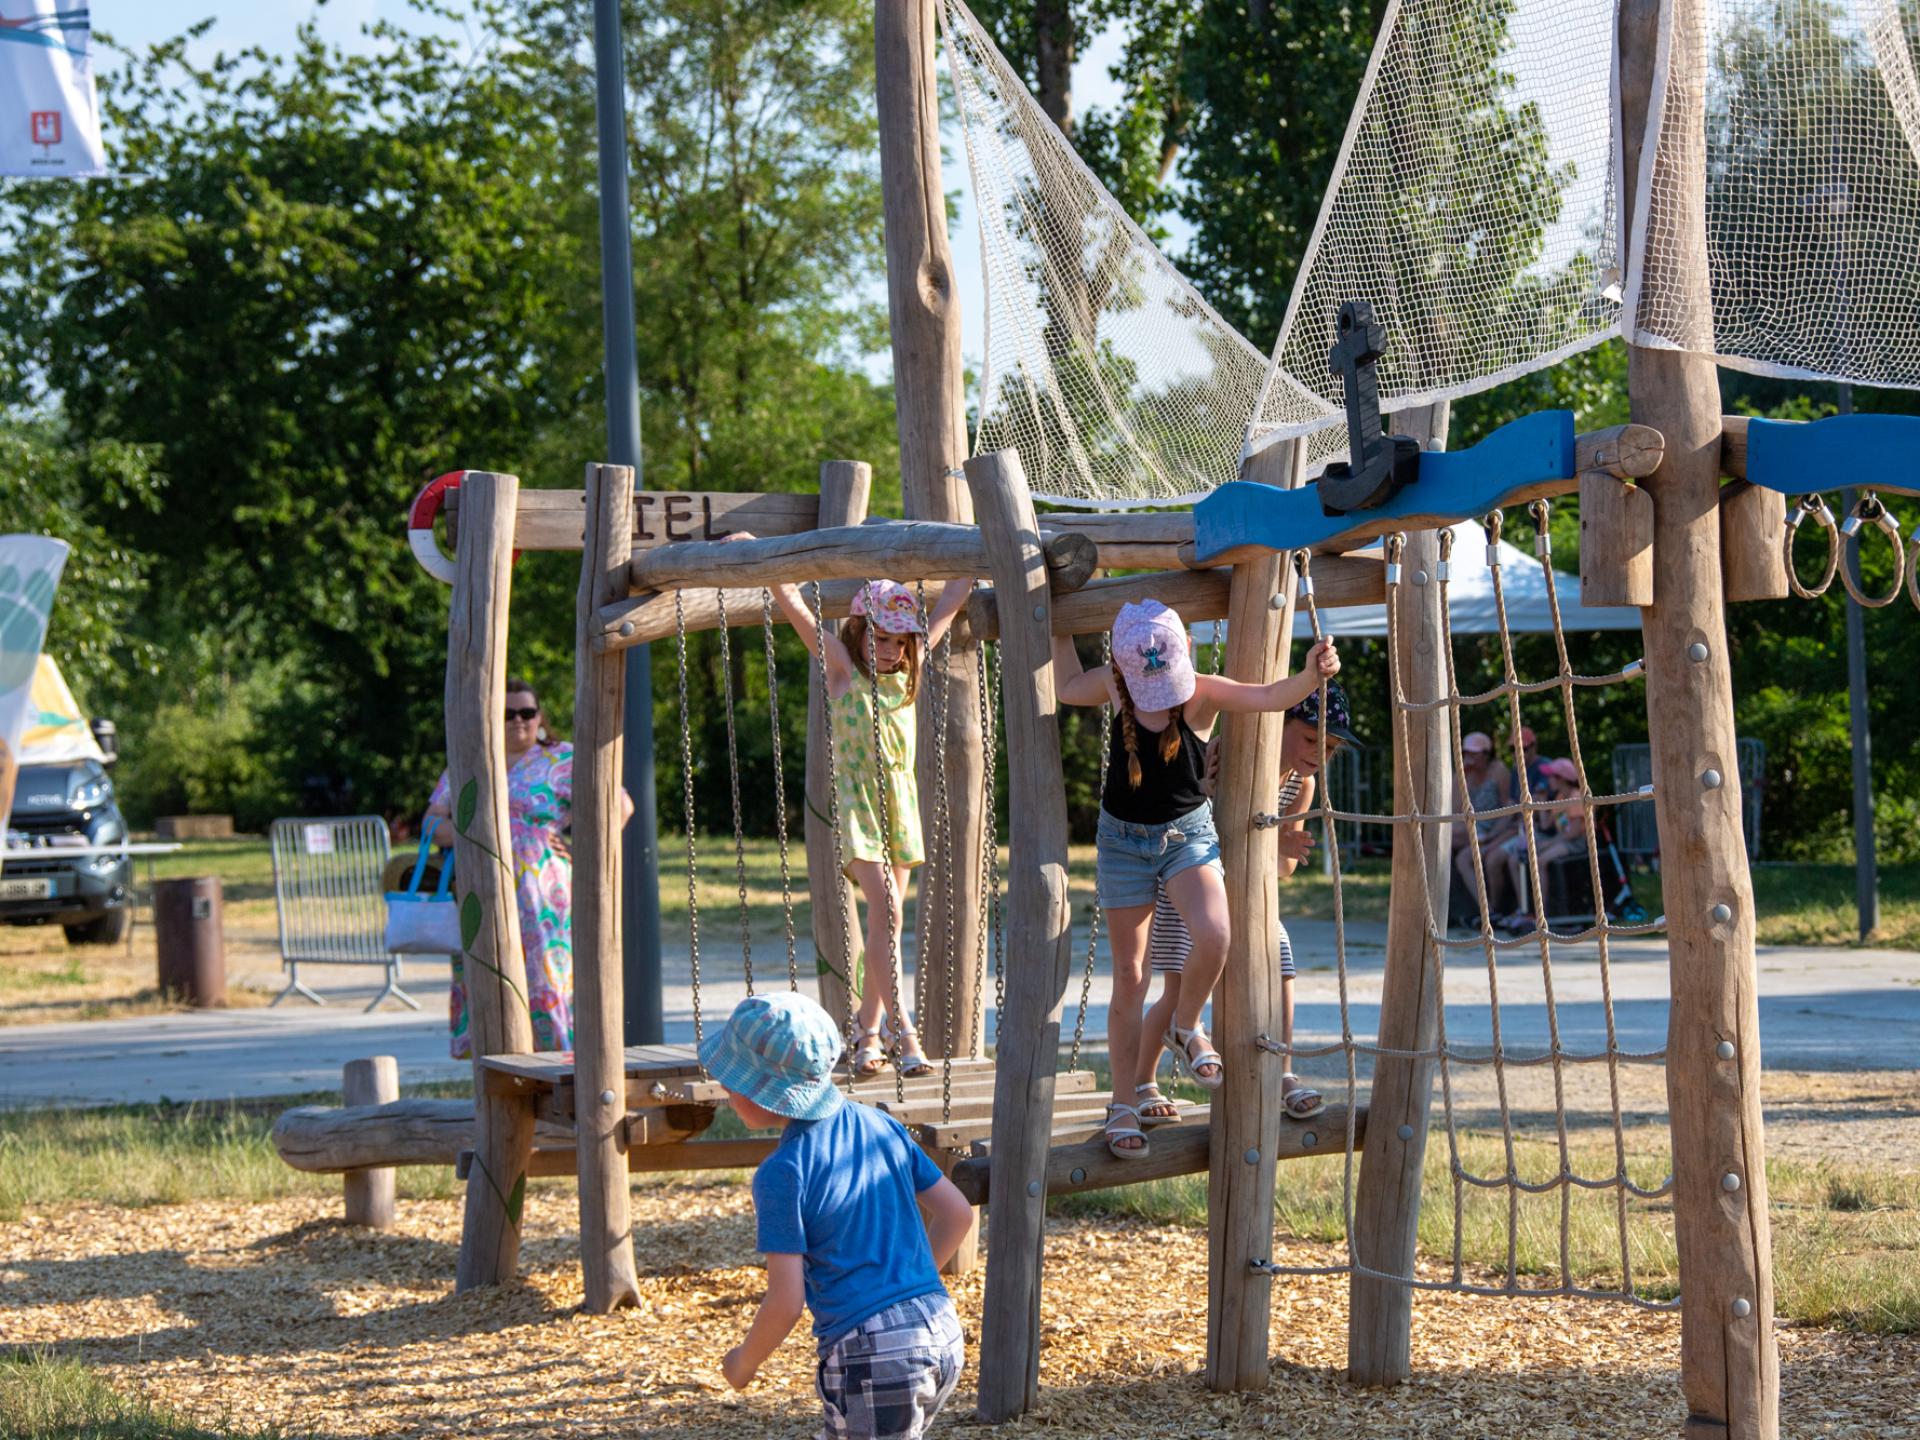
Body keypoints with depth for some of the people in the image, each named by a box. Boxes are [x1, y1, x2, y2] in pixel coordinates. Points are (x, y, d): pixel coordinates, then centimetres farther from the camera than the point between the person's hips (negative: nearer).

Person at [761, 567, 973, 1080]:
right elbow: (794, 605, -10)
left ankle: (869, 1029, 17)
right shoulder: (842, 667, -2)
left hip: (900, 797, 6)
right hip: (855, 795, -6)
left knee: (888, 917, 7)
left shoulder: (905, 671, 10)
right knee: (885, 911, -16)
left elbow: (950, 605, 18)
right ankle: (900, 1032, -20)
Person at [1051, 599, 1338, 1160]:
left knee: (1213, 935, -29)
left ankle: (1185, 1028, 1)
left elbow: (1270, 696, -32)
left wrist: (1310, 675, -50)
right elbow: (1067, 686, 14)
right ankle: (1123, 1105, 13)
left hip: (1188, 833, -1)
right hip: (1123, 840, 1)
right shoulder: (1115, 686, -8)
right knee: (1129, 975, 3)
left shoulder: (1204, 694, -16)